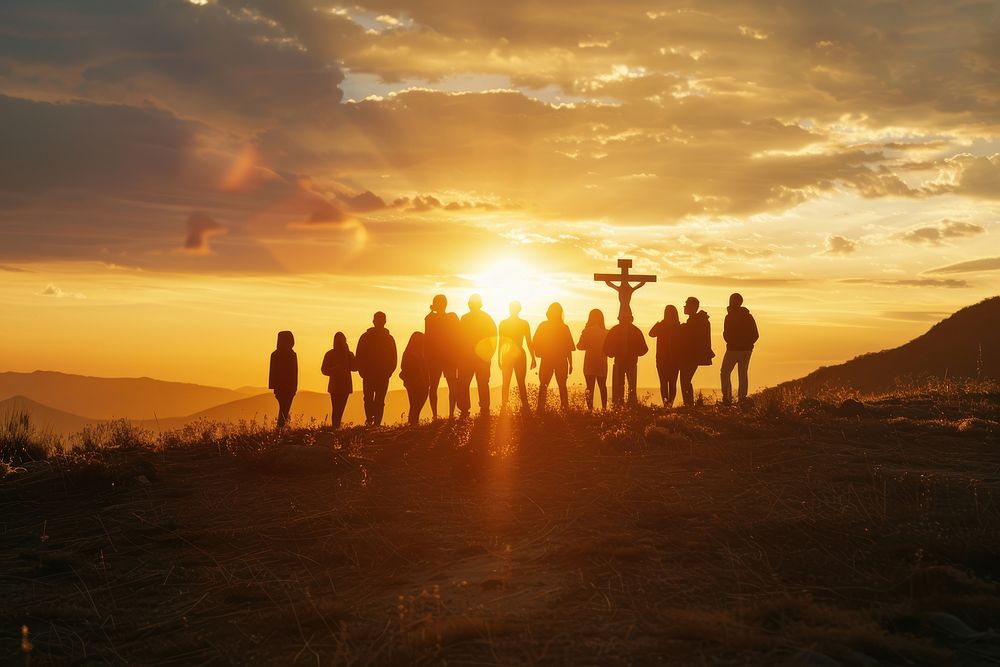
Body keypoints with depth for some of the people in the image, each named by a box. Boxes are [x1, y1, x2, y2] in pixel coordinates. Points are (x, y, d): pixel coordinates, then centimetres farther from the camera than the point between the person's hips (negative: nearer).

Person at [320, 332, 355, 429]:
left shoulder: (349, 354, 9)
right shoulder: (330, 354, 2)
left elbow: (354, 367, -2)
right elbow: (324, 370, -1)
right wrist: (335, 369, -18)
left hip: (345, 386, 3)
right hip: (335, 386, -2)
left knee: (340, 409, 0)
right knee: (336, 409, -9)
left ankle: (337, 427, 2)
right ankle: (335, 428, -12)